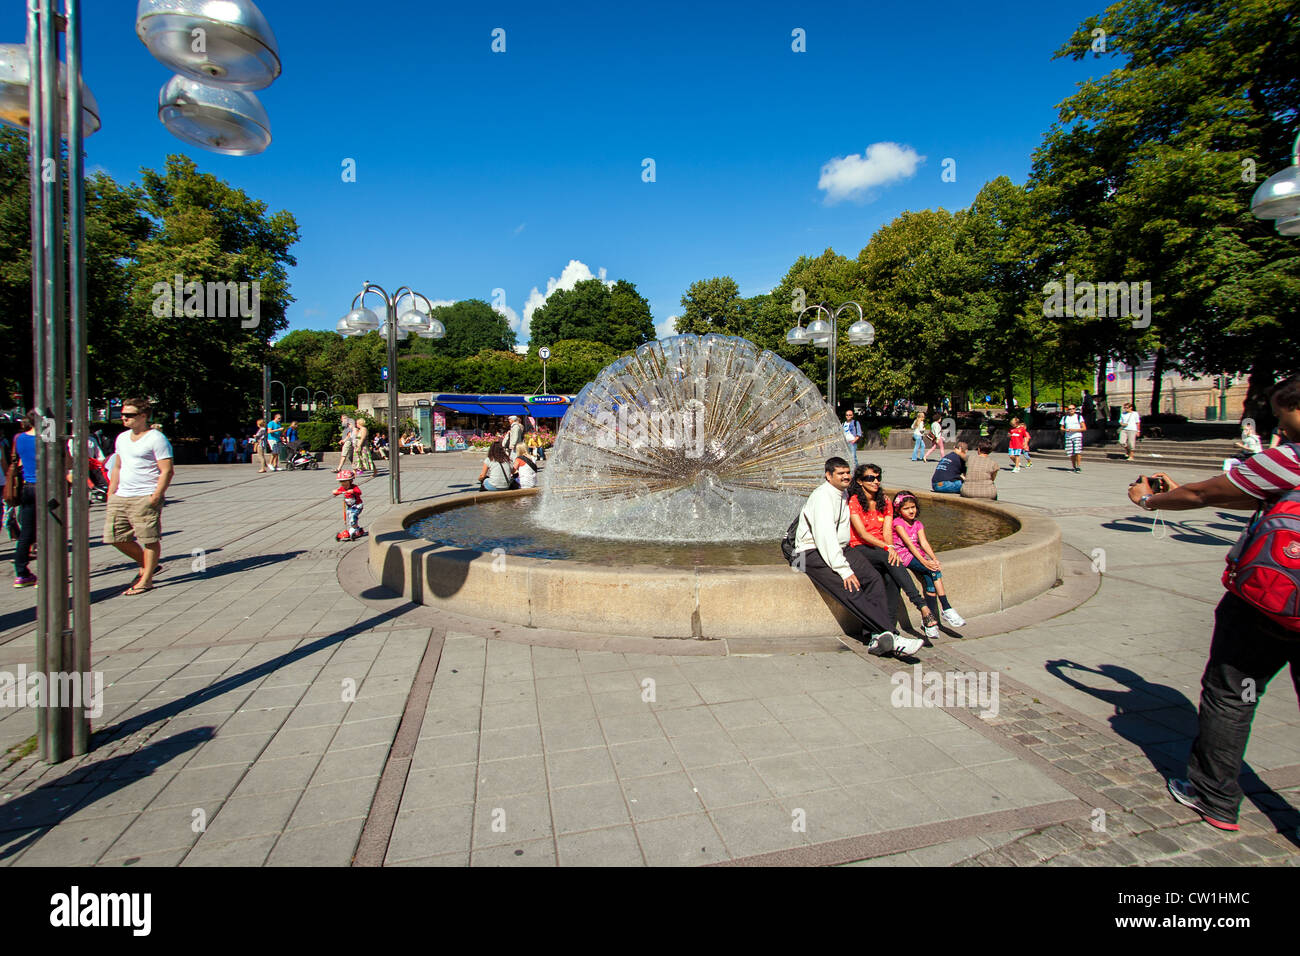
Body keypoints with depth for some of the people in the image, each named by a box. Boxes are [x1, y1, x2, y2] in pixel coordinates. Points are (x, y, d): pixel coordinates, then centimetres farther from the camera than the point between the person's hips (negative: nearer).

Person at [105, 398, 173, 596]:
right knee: (116, 537, 9)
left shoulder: (156, 438, -9)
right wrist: (111, 494, 16)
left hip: (145, 498, -8)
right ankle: (146, 565, 27)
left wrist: (156, 497, -19)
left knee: (150, 540, -2)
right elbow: (117, 467, 25)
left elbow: (167, 470, -13)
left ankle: (146, 580, 7)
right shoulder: (122, 438, 16)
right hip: (120, 497, 8)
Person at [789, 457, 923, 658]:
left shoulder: (843, 495, 18)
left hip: (835, 551, 8)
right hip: (812, 553, -8)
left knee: (874, 579, -16)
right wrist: (843, 569, -25)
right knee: (850, 589, -28)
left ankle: (874, 638, -24)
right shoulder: (822, 496, -12)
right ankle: (888, 635, -31)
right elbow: (825, 535, -22)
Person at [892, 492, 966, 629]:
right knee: (935, 571, -22)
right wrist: (924, 561, -23)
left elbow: (923, 542, 1)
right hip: (904, 556, -6)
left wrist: (934, 559, -15)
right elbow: (909, 543, -15)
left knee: (930, 579, -19)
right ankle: (947, 610, -19)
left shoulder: (918, 524, 14)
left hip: (917, 554, 6)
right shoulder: (897, 523, -6)